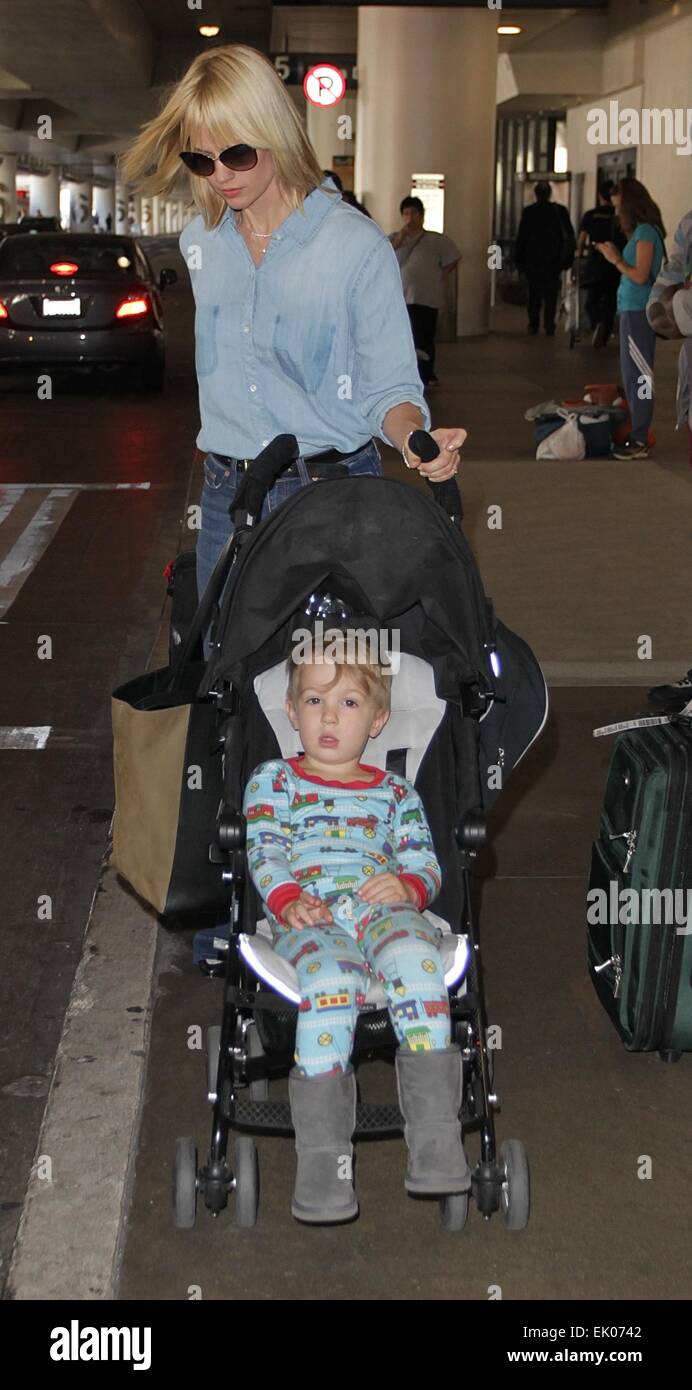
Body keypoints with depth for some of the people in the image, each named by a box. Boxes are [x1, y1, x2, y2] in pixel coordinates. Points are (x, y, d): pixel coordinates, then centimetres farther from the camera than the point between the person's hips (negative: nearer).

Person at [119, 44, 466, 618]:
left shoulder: (359, 245, -9)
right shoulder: (200, 241, 8)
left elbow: (389, 386, -8)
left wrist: (414, 438, -28)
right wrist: (226, 444, 15)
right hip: (227, 497, 5)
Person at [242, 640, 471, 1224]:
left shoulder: (395, 792, 29)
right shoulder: (271, 780, 25)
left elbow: (424, 861, 17)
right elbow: (264, 854, 10)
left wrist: (407, 886, -9)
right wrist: (288, 899, -12)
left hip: (382, 908, 2)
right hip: (309, 917, -1)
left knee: (415, 956, -37)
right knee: (329, 975, -39)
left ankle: (436, 1135, -39)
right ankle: (322, 1154, -40)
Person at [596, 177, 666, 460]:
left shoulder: (645, 233, -14)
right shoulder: (644, 231, 13)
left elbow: (640, 276, -17)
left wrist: (615, 259, -9)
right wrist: (615, 255, 12)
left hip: (638, 312, -10)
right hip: (633, 311, 10)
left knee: (638, 376, -7)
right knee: (632, 376, 13)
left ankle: (640, 442, -5)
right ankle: (637, 434, 19)